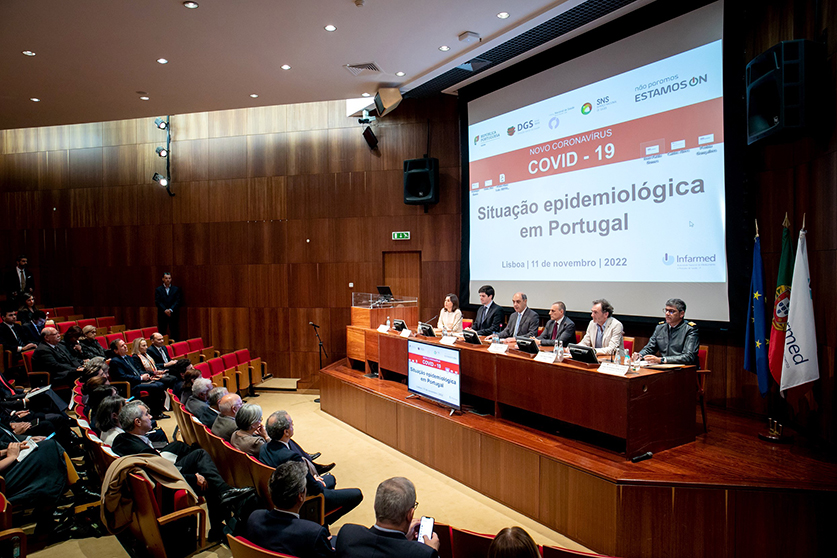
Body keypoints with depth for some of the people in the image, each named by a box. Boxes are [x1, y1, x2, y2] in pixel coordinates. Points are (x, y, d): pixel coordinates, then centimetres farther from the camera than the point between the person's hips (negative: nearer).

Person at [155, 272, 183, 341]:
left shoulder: (176, 289, 8)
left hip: (173, 314, 0)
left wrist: (171, 309, -13)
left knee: (174, 333, 0)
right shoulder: (158, 289, 8)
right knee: (162, 333, 1)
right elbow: (157, 302, -2)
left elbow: (178, 301, 0)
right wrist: (165, 310, -14)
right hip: (162, 315, 0)